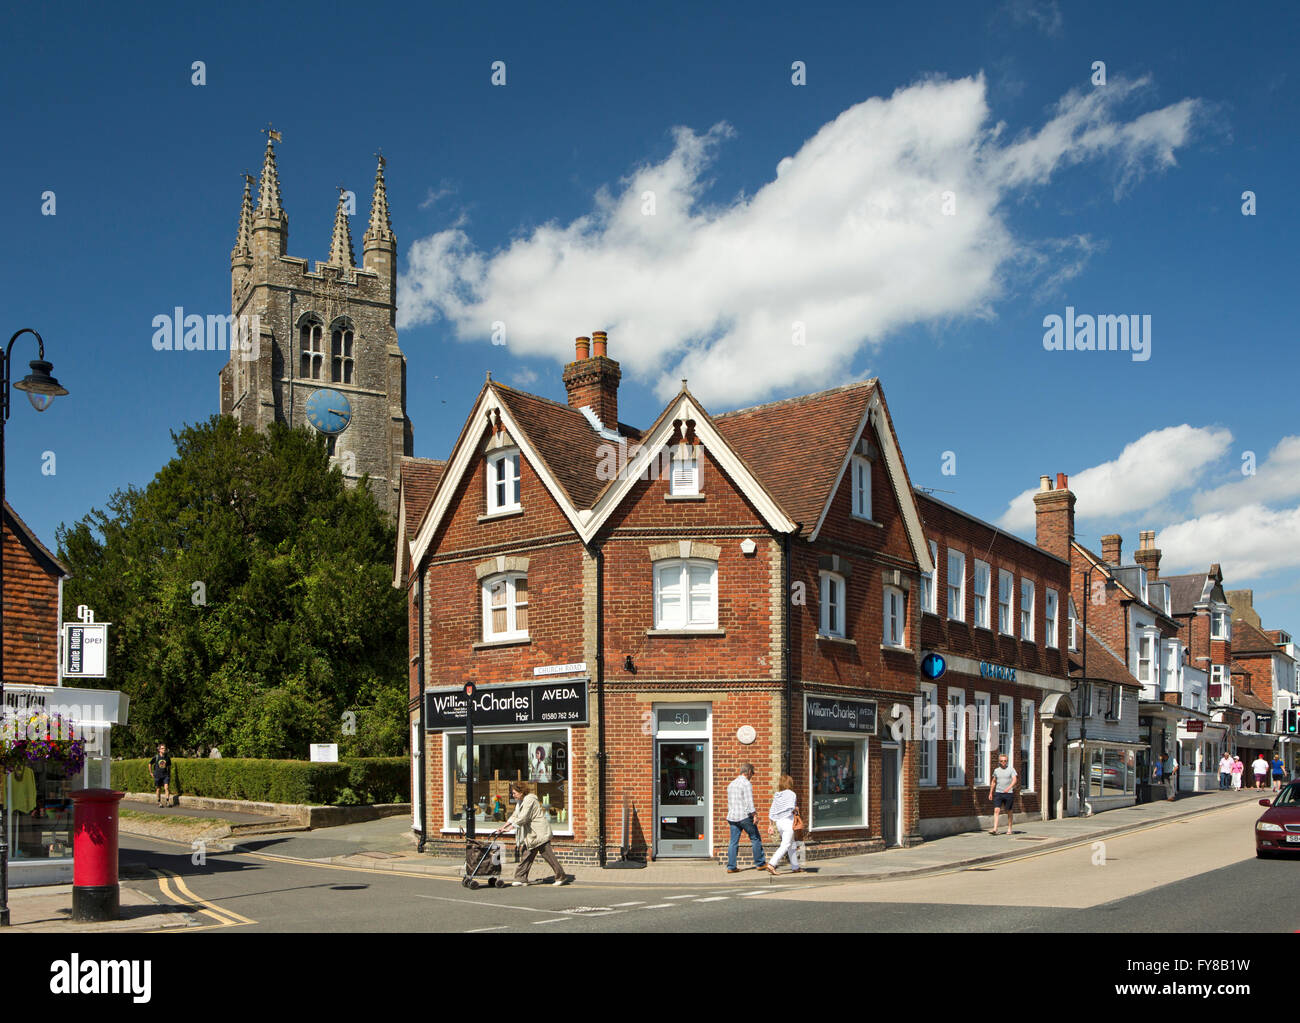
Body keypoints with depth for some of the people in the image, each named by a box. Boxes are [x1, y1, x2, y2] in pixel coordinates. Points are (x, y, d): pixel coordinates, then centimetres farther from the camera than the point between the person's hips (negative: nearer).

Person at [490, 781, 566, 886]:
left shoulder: (529, 800, -18)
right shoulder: (521, 802, 14)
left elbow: (522, 818, -23)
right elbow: (514, 816, 18)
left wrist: (509, 828, -19)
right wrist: (503, 827, 10)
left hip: (540, 833, -10)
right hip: (531, 835, 10)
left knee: (548, 855, -6)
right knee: (526, 856, 8)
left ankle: (561, 876, 2)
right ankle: (521, 878, 12)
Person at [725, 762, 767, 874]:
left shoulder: (731, 784, 17)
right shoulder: (746, 784, -9)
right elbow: (749, 802, -17)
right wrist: (754, 815, -16)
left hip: (732, 817, 7)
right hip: (745, 816, -7)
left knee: (733, 842, 5)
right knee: (755, 839, 6)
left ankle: (731, 867, 1)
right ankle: (760, 863, 11)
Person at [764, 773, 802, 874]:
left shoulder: (777, 796, 10)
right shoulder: (791, 794, -8)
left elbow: (771, 812, 10)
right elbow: (791, 807, -21)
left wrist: (771, 825, 15)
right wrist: (796, 809, 1)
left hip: (778, 822, 8)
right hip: (788, 821, -8)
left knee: (792, 845, 17)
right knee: (785, 845, -9)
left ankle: (795, 867, 21)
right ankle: (771, 864, -21)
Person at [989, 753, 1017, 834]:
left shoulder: (1011, 769, 0)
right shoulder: (996, 770, 11)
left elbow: (1014, 780, -12)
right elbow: (993, 782, 22)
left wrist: (1009, 788, -28)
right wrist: (990, 792, 19)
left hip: (1009, 793, -2)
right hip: (998, 793, 2)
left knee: (1008, 812, 6)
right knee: (996, 810, -10)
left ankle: (1009, 829, 19)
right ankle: (995, 829, -15)